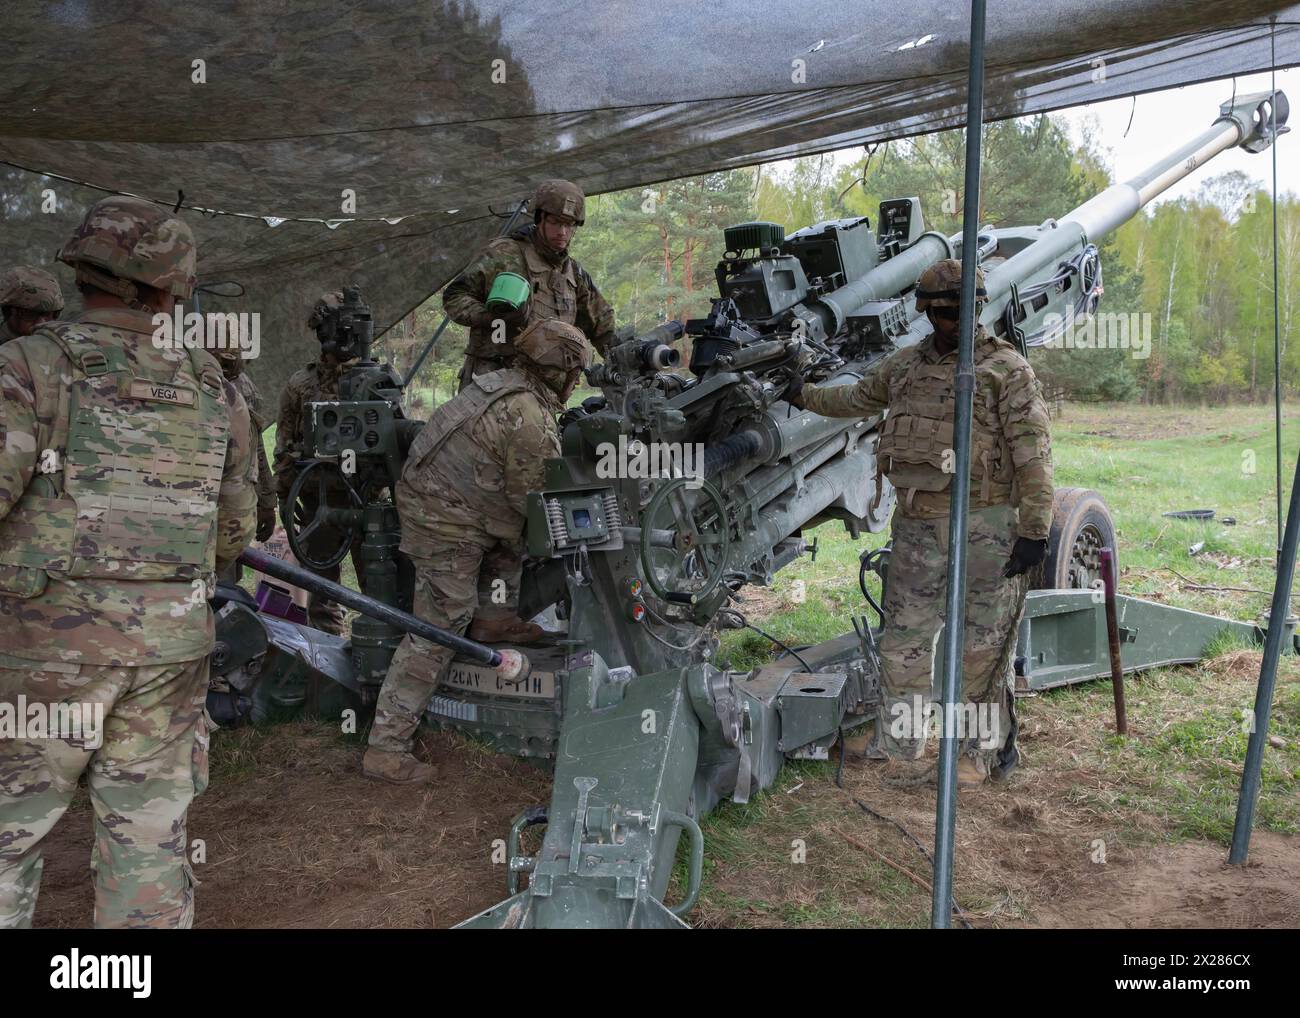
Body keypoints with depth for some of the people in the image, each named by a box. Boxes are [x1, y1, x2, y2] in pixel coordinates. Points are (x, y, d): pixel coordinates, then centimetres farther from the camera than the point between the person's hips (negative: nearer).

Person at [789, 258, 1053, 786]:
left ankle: (986, 752, 17)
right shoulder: (905, 365, 14)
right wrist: (803, 394, 31)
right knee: (903, 638, 10)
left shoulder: (1006, 367, -3)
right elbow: (856, 398, 33)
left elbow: (1032, 452, -8)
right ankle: (895, 746, 22)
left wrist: (1034, 530, -13)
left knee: (983, 646, 2)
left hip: (986, 526, -5)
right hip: (918, 525, 5)